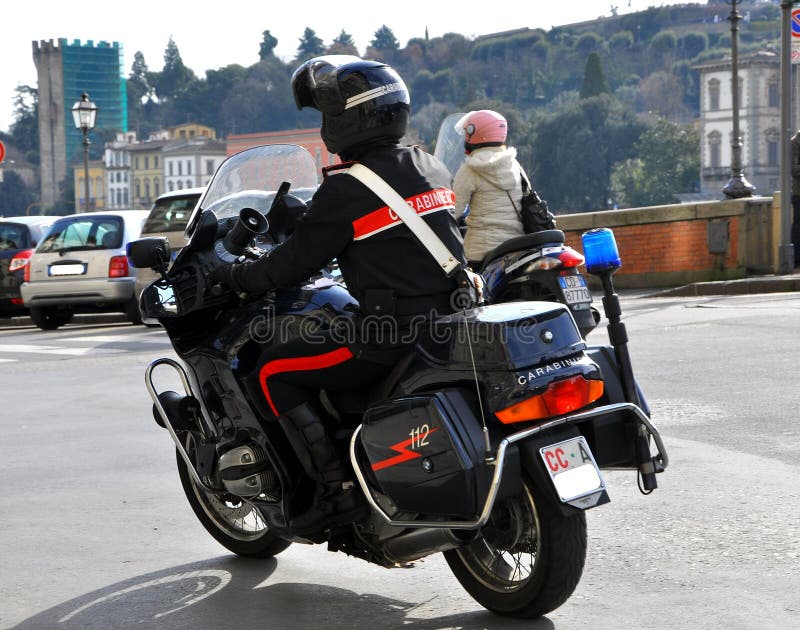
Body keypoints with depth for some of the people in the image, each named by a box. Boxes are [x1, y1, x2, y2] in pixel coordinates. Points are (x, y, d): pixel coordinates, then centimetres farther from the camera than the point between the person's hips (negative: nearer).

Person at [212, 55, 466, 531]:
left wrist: (235, 277, 9)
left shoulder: (346, 188, -12)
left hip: (394, 333, -9)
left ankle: (336, 485, -3)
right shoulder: (430, 167, 12)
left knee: (276, 372, 4)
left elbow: (298, 262, -8)